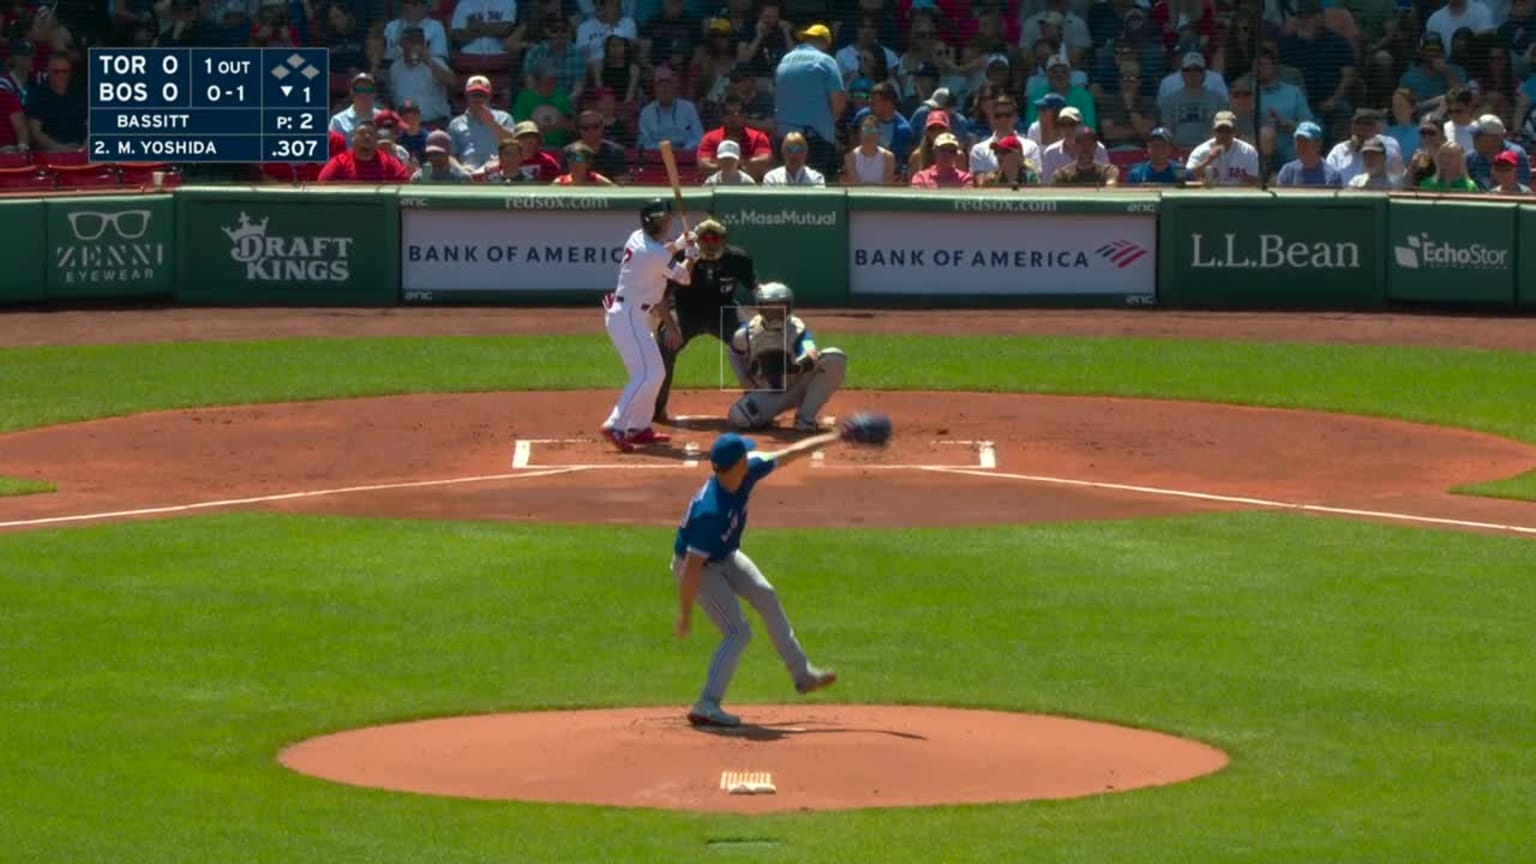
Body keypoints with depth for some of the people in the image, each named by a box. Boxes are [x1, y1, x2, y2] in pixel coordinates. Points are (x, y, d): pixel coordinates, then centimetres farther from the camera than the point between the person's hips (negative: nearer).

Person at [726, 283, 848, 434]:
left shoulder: (797, 330, -21)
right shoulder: (746, 334, -12)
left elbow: (812, 357, -42)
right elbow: (736, 355, 11)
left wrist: (798, 365, -65)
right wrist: (749, 384, -1)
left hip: (798, 388, -1)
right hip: (766, 394, 1)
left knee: (835, 358, -27)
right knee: (739, 418, -30)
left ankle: (805, 417, -19)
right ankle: (765, 414, 10)